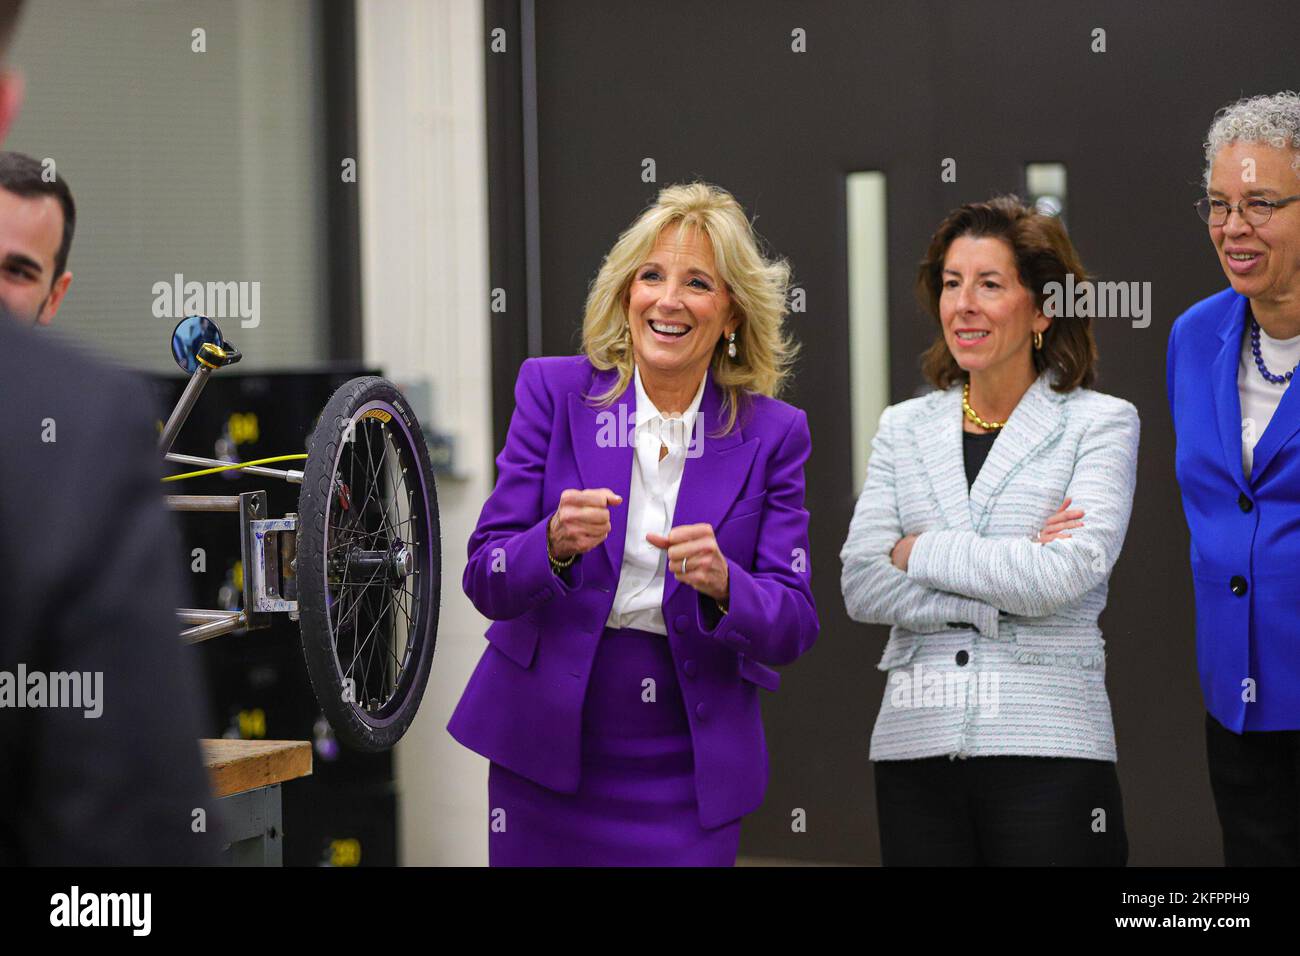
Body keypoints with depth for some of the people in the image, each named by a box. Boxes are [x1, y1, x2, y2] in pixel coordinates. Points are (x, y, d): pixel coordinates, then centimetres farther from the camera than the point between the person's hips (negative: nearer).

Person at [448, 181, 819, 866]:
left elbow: (792, 629, -5)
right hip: (544, 745, 0)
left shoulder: (772, 434, 0)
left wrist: (722, 583, -25)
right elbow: (486, 582, -5)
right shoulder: (553, 392, -2)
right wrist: (556, 545, -26)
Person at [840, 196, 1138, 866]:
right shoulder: (904, 428, 13)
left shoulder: (1102, 424, 2)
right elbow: (860, 586, 2)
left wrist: (918, 551, -4)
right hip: (916, 746, 3)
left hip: (1049, 746, -3)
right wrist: (1001, 594, -8)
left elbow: (1064, 577, -12)